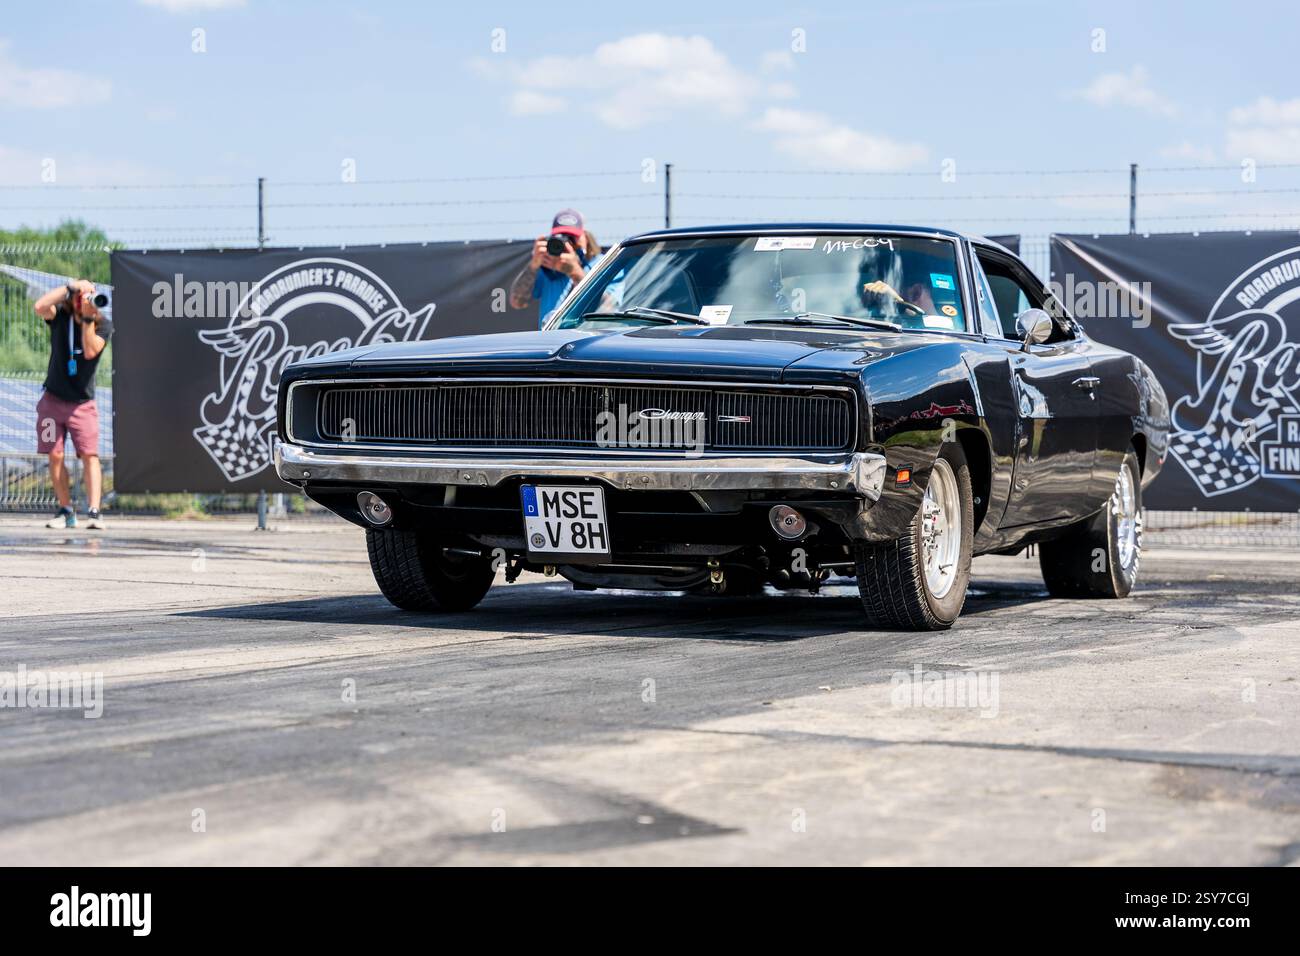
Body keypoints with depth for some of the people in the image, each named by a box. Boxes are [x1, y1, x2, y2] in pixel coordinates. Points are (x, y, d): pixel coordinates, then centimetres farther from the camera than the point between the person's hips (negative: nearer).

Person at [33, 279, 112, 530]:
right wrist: (71, 286, -26)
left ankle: (94, 511, -16)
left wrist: (88, 318, -26)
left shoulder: (103, 323, -6)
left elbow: (90, 351, -22)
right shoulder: (60, 315, -4)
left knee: (90, 455, -11)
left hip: (82, 403, -1)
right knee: (55, 456, 1)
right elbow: (40, 306, -26)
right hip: (53, 399, 2)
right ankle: (66, 510, 10)